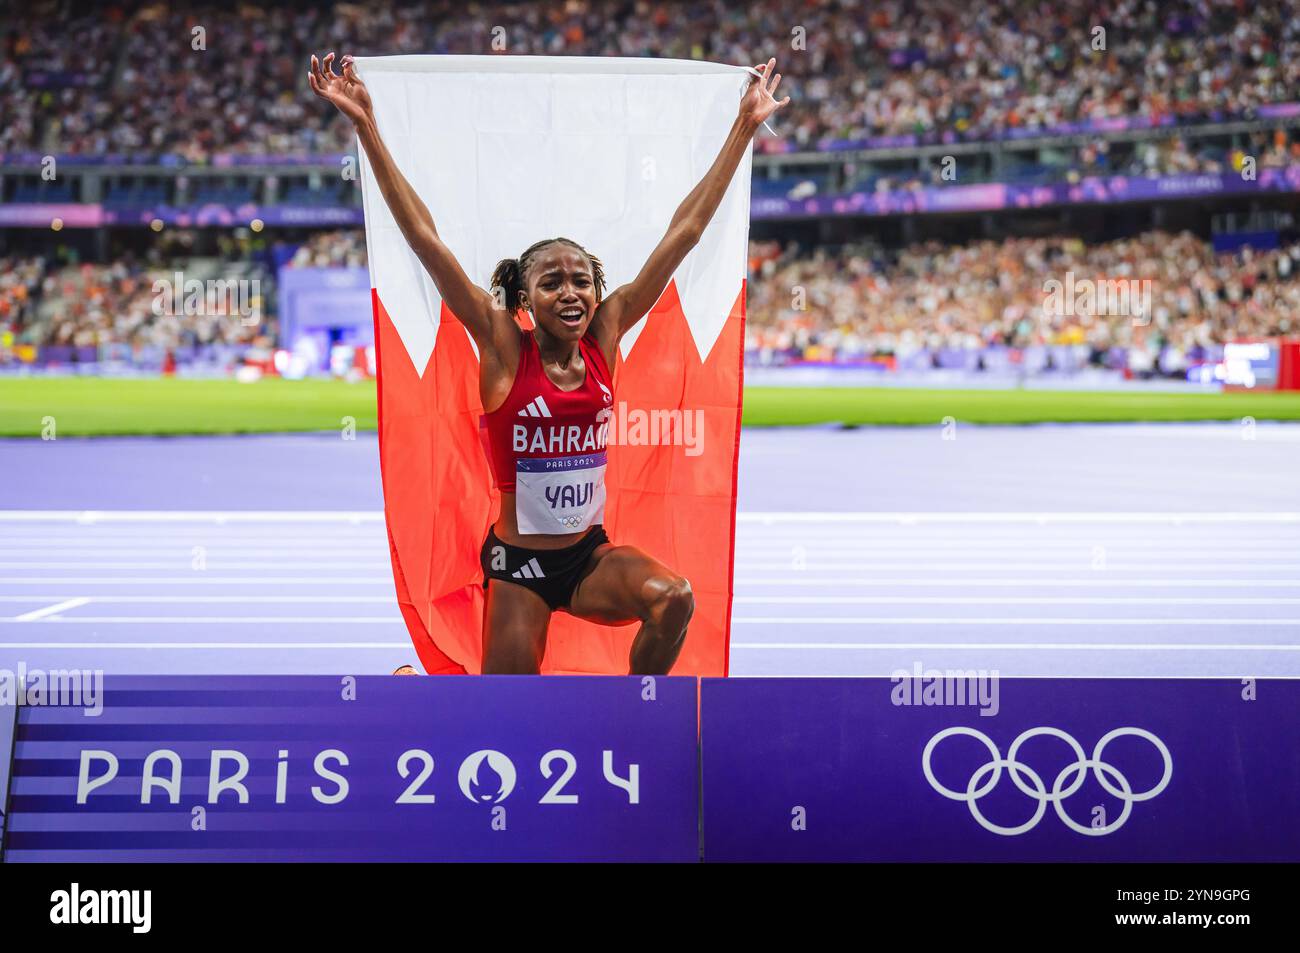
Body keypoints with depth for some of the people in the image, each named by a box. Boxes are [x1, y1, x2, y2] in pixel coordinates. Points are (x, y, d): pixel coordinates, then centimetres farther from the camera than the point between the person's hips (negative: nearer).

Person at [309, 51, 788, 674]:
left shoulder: (605, 337, -2)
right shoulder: (505, 349, -10)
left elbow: (684, 232, -1)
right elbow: (424, 239, -16)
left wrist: (745, 128, 0)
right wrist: (367, 130, -20)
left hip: (591, 554, 3)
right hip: (518, 562, -3)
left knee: (672, 599, -26)